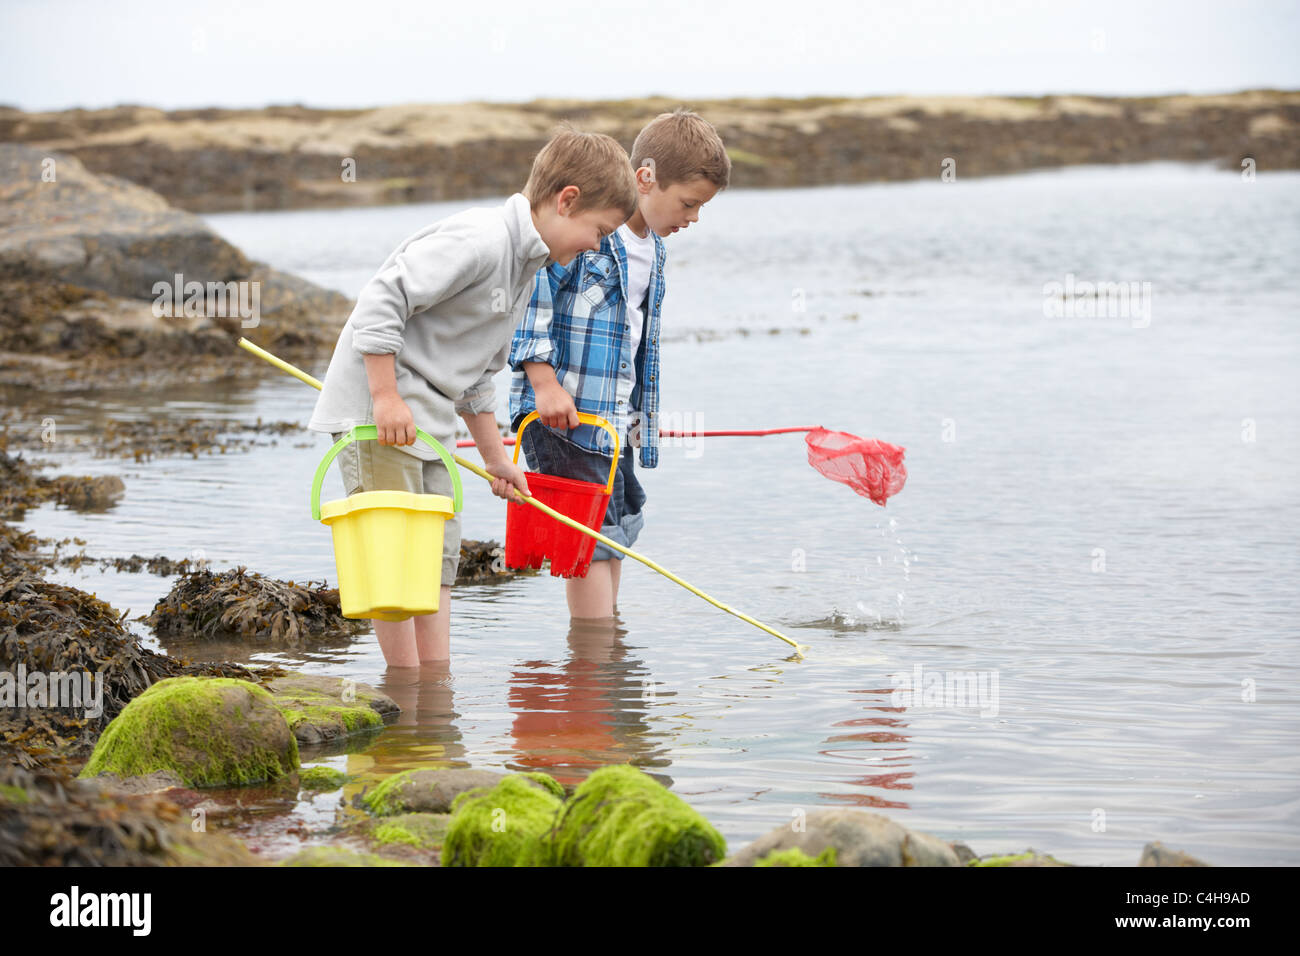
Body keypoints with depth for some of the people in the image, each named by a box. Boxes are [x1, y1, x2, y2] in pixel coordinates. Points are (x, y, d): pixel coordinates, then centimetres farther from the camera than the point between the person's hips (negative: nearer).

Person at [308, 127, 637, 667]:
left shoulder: (526, 267, 15)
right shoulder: (480, 240, -19)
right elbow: (381, 300, -25)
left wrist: (495, 458, 23)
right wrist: (386, 398, -25)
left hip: (427, 421, 10)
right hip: (374, 410, -10)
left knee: (439, 556, 10)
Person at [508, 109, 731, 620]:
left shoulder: (651, 248, 14)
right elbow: (529, 297, -19)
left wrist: (641, 415, 26)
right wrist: (545, 382, -23)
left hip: (615, 419, 9)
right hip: (561, 411, -9)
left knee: (617, 531, 15)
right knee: (593, 536, -10)